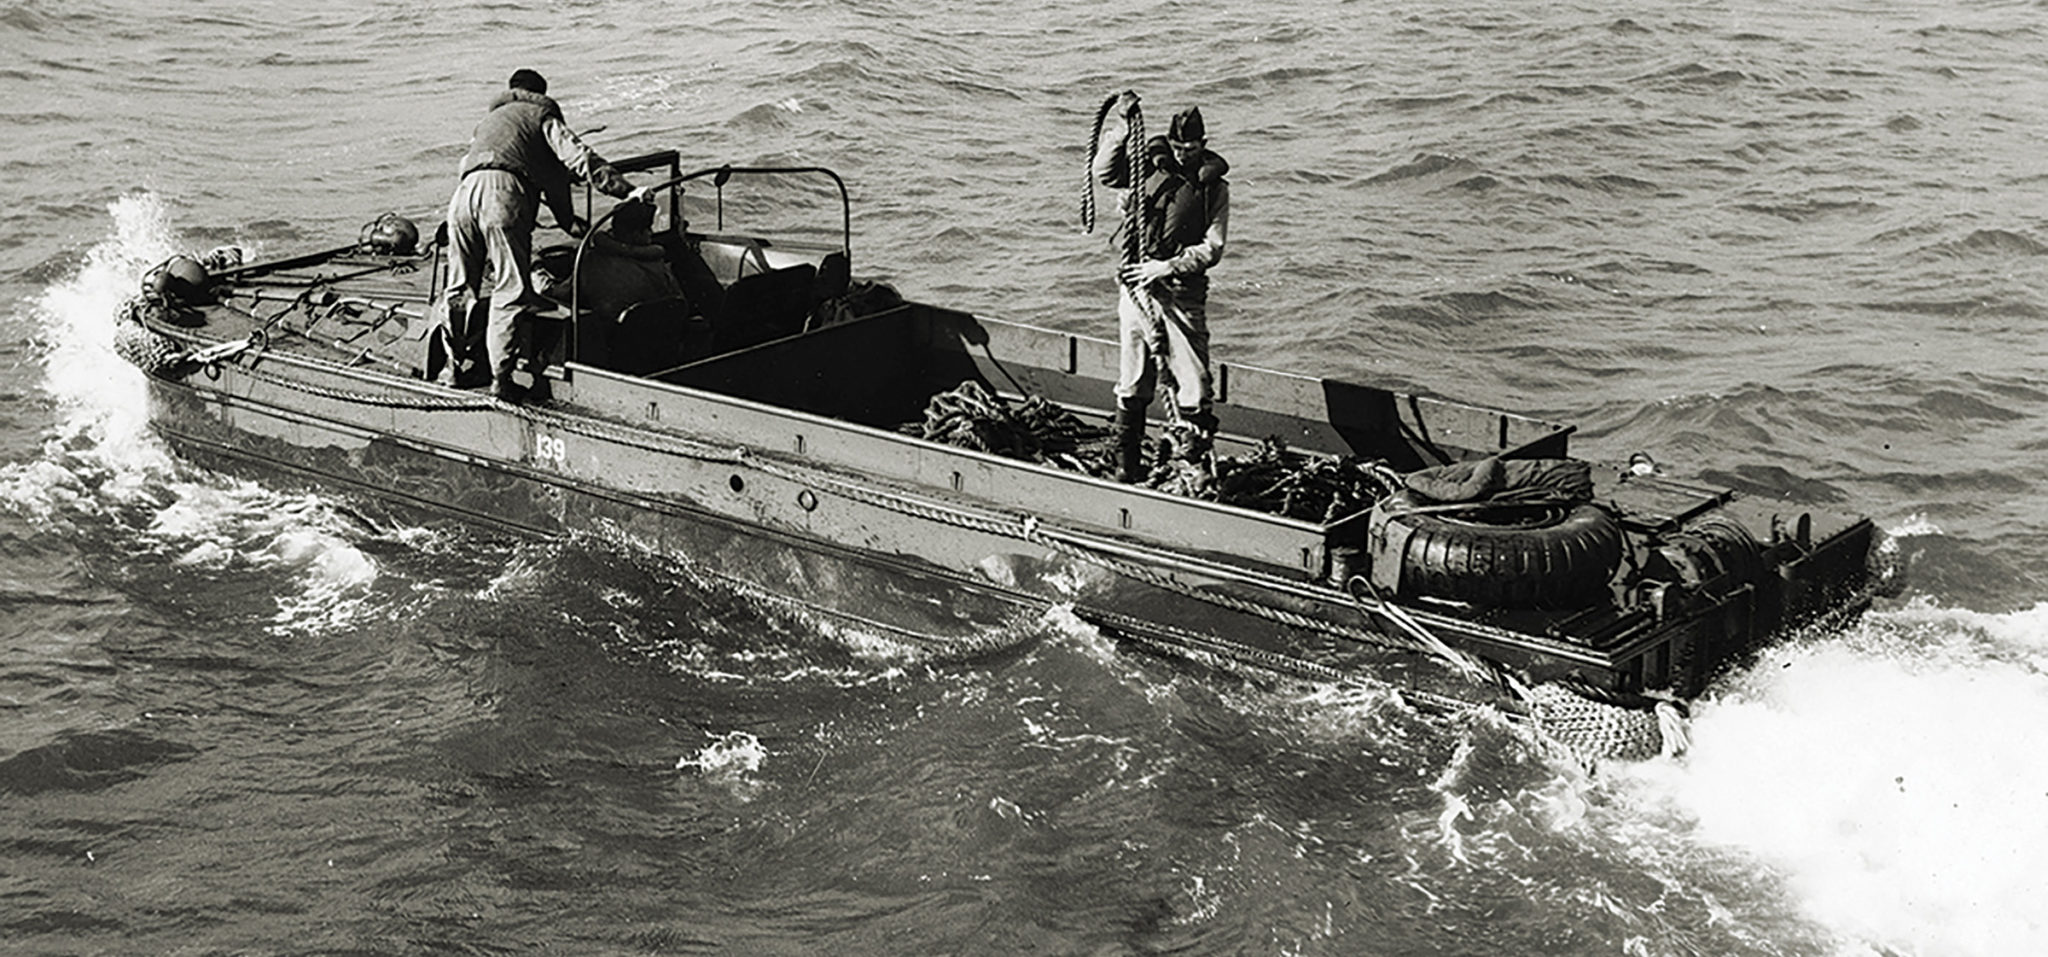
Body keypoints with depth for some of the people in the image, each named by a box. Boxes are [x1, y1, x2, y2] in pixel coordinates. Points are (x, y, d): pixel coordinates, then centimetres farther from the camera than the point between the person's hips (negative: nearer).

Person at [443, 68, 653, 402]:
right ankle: (501, 378, -8)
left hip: (464, 192, 6)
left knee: (460, 287, 17)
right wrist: (626, 190, -1)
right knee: (511, 290, -4)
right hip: (504, 193, -6)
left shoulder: (489, 118, 39)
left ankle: (461, 365, 24)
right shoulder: (543, 116, 21)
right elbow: (577, 158, 4)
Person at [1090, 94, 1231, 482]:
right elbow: (1105, 174, -9)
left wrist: (1168, 266, -15)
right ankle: (1125, 465, 19)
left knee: (1194, 388, -5)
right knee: (1132, 387, 9)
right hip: (1136, 287, 2)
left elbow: (1211, 249, -5)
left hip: (1183, 294, -2)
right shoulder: (1151, 166, 5)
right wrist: (1119, 132, -20)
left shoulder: (1214, 187, 0)